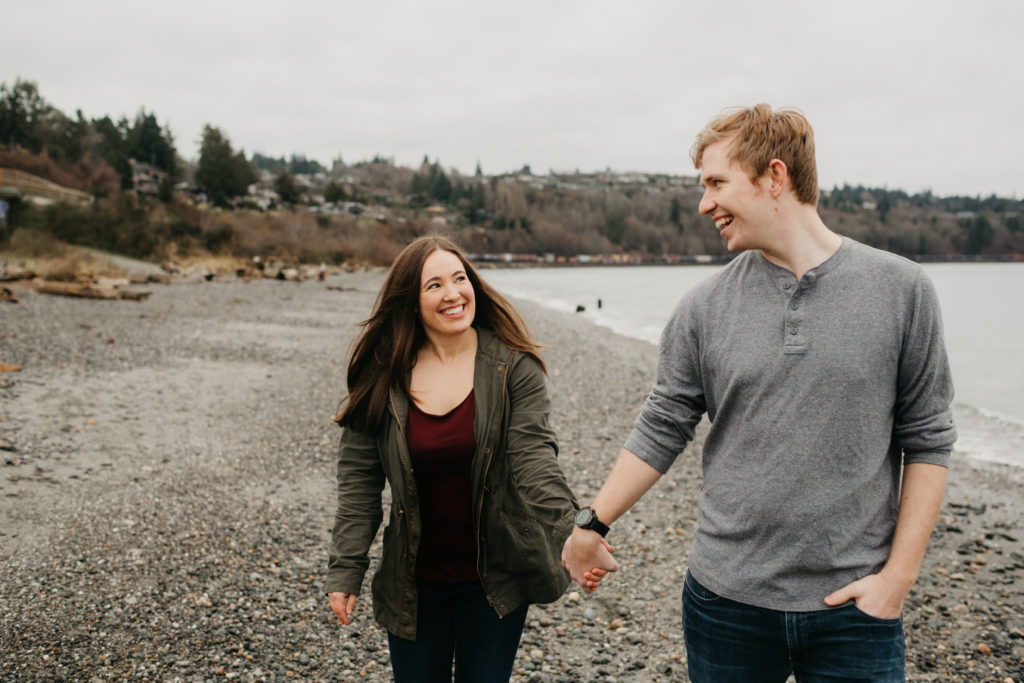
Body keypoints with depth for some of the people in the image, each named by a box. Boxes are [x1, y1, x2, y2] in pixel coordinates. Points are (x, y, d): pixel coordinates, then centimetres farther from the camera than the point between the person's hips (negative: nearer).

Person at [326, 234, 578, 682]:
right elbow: (359, 480, -1)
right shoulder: (383, 376, -5)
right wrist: (345, 570, -4)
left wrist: (571, 534, -31)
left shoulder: (513, 368, -9)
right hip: (415, 584, 2)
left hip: (494, 579, -1)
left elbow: (534, 460, -16)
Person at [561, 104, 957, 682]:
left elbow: (927, 441, -1)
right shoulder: (706, 307, -1)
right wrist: (590, 525, 5)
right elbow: (660, 432, 5)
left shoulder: (901, 289, -4)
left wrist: (898, 575, -6)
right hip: (727, 599, 1)